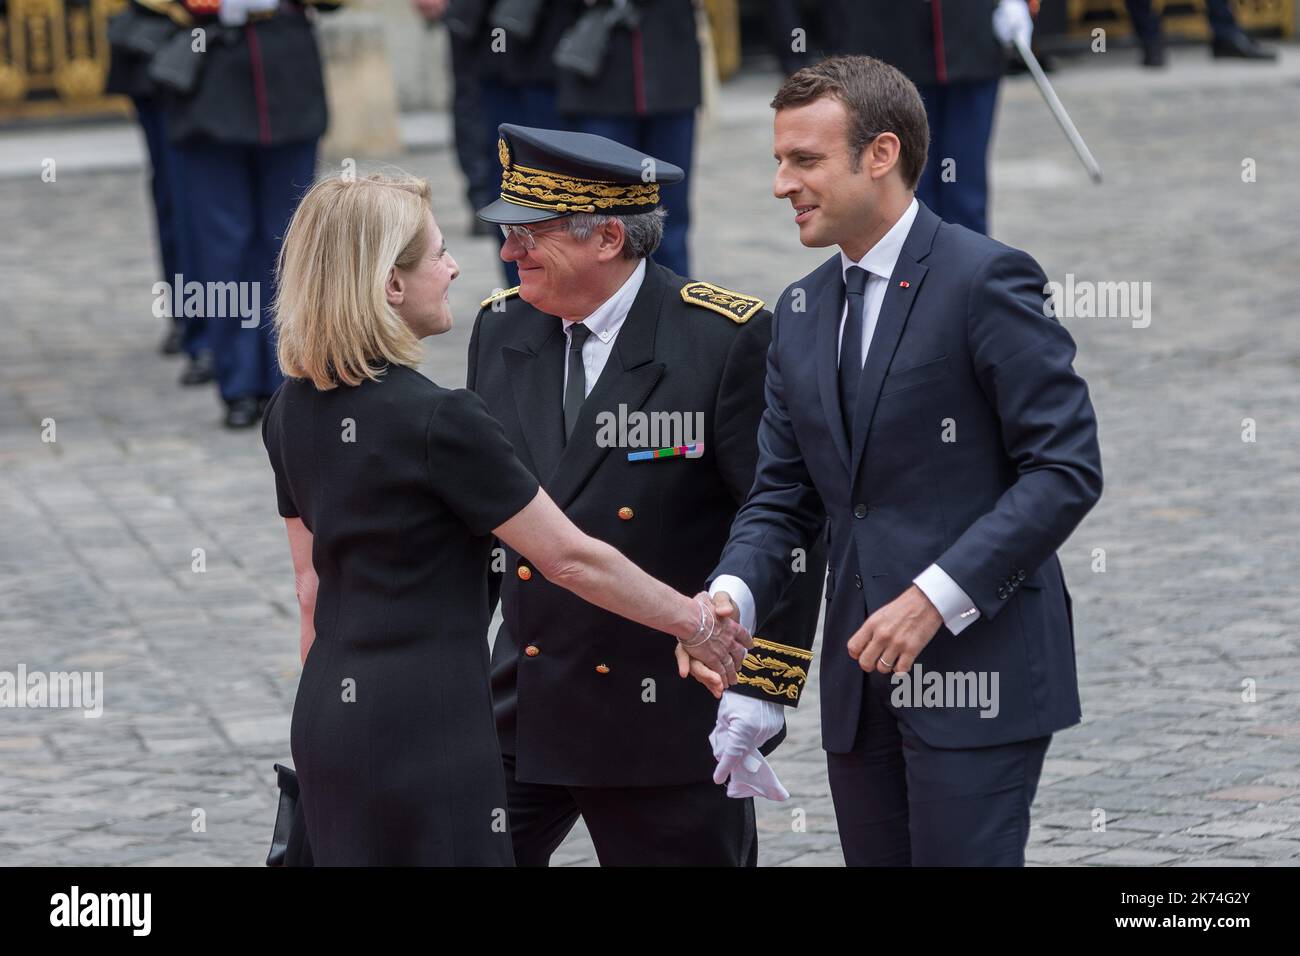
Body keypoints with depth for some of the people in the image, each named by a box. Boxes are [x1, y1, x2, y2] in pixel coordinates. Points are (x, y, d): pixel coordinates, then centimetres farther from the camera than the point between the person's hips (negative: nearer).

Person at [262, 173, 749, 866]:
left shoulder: (292, 411, 6)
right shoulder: (437, 420, -17)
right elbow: (569, 560, -11)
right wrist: (695, 622, 2)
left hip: (327, 713, 8)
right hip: (426, 726, -8)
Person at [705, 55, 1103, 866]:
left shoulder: (984, 280, -8)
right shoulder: (802, 312, 15)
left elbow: (1067, 469, -13)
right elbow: (784, 497, 15)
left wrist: (936, 598, -19)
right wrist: (732, 595, -7)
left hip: (977, 663, -7)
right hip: (863, 676, 7)